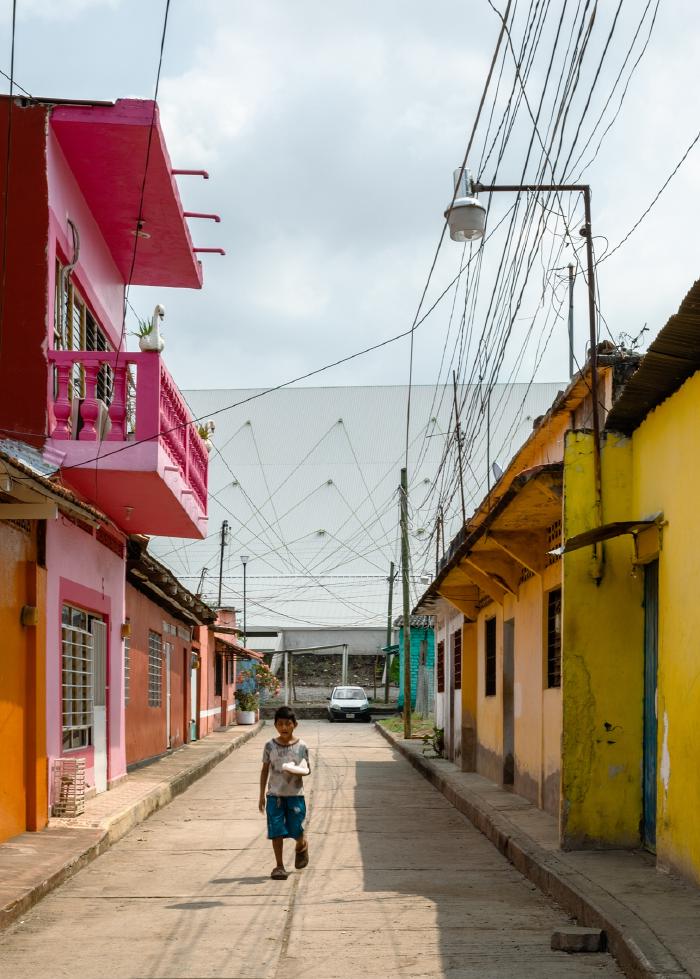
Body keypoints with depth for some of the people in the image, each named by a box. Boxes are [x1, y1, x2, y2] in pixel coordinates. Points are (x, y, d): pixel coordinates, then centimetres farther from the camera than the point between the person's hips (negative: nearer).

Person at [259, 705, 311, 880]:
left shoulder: (301, 746, -3)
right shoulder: (270, 746, 0)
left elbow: (307, 769, 5)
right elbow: (265, 770, 7)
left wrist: (300, 772, -20)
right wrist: (261, 796, 6)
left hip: (295, 794, -1)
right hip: (275, 794, 1)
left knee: (296, 829, 2)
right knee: (276, 831, -2)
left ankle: (302, 846, 37)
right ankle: (279, 866, 8)